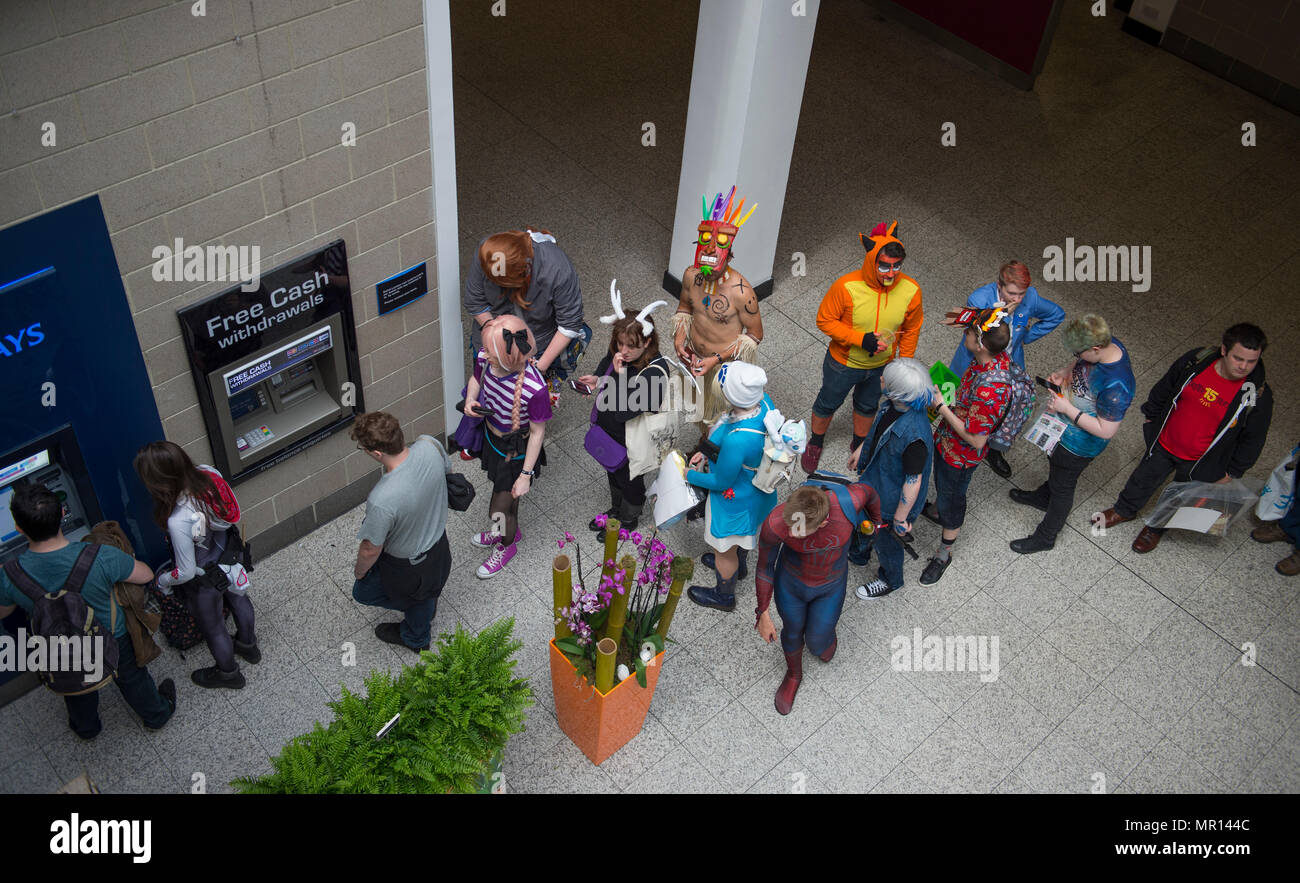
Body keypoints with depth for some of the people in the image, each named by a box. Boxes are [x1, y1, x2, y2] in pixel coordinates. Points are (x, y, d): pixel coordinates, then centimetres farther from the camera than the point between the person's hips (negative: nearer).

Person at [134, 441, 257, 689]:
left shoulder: (178, 521, -43)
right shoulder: (208, 474, -27)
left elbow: (186, 572, -28)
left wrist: (161, 581, -7)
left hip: (205, 580, -6)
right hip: (229, 554, 6)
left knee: (212, 627, 25)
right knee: (237, 597, 35)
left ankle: (228, 673, 53)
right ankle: (248, 645, 64)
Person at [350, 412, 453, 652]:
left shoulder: (381, 501, -44)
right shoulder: (430, 445, -28)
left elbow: (371, 550, -25)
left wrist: (359, 570, -1)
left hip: (405, 565, -5)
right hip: (439, 541, 6)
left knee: (364, 592, 27)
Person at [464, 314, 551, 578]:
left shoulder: (534, 387, -39)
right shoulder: (484, 359, -23)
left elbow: (537, 432, -24)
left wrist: (526, 475, -17)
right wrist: (470, 400, -18)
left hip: (516, 450, -5)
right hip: (491, 436, 6)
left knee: (498, 509, 11)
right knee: (502, 488, 31)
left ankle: (506, 545, 46)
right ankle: (510, 530, 61)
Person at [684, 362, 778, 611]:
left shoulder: (735, 441, -46)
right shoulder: (764, 401, -23)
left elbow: (722, 482, -26)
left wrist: (691, 476, -9)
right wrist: (707, 453, 1)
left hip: (736, 500, -7)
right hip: (758, 485, 7)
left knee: (725, 548, 24)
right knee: (742, 534, 37)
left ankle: (724, 596, 51)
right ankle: (737, 564, 68)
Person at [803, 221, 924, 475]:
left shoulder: (911, 290, -22)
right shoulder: (847, 286, -31)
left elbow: (911, 330, -5)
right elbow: (825, 320, -19)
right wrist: (861, 339, -30)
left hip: (882, 366, 2)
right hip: (844, 364, -2)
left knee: (868, 406, 28)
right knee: (828, 403, 23)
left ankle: (859, 444, 57)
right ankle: (815, 444, 52)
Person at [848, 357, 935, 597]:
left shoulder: (915, 435, -44)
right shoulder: (895, 403, -20)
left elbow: (913, 482, -31)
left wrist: (900, 518, -19)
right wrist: (860, 450, 18)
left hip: (893, 499, -7)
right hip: (874, 478, 7)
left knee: (885, 539, 21)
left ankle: (891, 580, 51)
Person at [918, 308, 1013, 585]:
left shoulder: (988, 390, -44)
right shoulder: (999, 357, -18)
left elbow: (976, 439, -33)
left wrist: (941, 406, -29)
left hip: (962, 454, -7)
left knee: (951, 497, 17)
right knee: (941, 480, 34)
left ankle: (944, 554, 42)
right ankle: (934, 510, 64)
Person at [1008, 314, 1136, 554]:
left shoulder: (1116, 386, -42)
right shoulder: (1107, 343, -18)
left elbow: (1106, 430, -31)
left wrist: (1067, 408, -31)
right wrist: (1065, 374, -13)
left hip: (1078, 444, -7)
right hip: (1065, 428, 7)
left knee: (1062, 487, 17)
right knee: (1055, 468, 34)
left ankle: (1046, 536, 42)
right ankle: (1044, 497, 64)